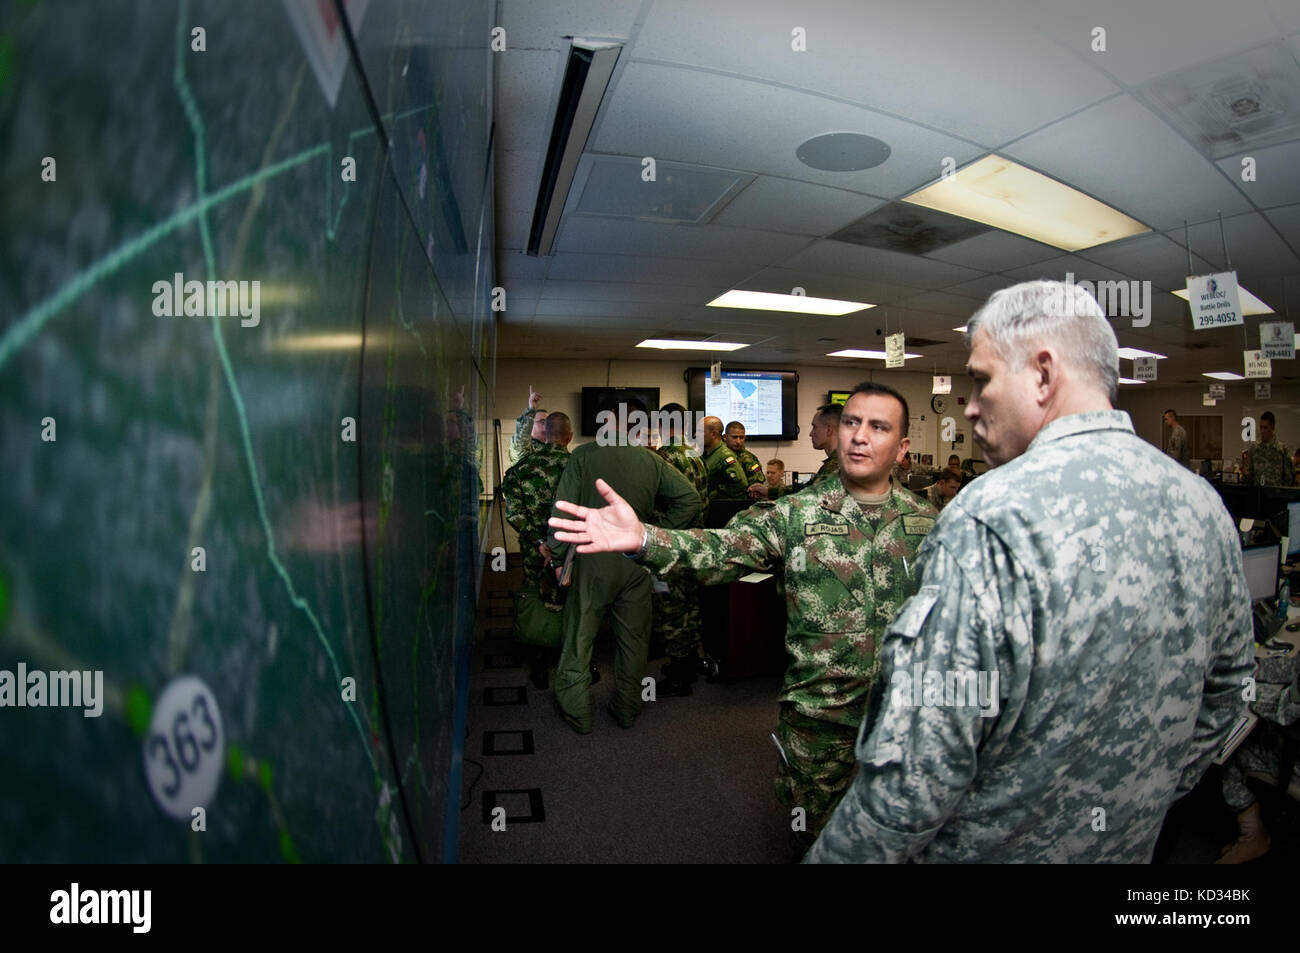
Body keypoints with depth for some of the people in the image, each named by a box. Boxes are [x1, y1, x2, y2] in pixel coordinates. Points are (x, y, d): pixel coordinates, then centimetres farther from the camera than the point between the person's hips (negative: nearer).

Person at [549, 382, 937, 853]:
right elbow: (724, 549, -24)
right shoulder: (796, 515, -11)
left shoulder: (927, 522, 0)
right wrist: (644, 539, -41)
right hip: (818, 712, -2)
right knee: (815, 835, 17)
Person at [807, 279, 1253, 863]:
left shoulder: (992, 518, -30)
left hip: (998, 847, -6)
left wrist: (830, 856, -16)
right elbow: (1222, 692, 9)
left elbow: (916, 770, -30)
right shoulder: (1206, 507, -4)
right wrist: (1148, 797, 21)